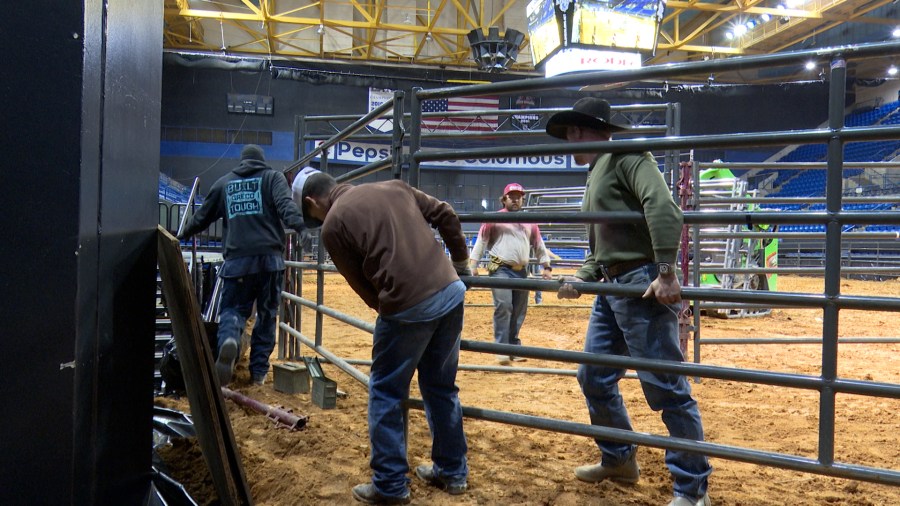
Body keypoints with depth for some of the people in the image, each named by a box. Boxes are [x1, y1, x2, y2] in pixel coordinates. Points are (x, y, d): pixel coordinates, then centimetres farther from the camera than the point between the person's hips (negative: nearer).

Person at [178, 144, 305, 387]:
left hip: (237, 259, 1)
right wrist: (299, 224, -28)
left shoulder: (224, 182, 19)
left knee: (232, 308, 8)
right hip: (270, 257, -1)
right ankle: (259, 370, 12)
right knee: (267, 314, 10)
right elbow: (285, 204, -11)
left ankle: (229, 341, -26)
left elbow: (202, 216, 28)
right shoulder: (273, 177, 11)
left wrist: (183, 235, 45)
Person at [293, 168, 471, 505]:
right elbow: (446, 216, 15)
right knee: (442, 387, 21)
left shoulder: (332, 227, 0)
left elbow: (363, 286, 4)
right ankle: (453, 472, 33)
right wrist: (461, 262, 26)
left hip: (409, 308, -6)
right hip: (452, 291, 6)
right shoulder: (393, 187, 14)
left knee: (386, 395, 13)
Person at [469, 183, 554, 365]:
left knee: (519, 311, 6)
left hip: (521, 272, 5)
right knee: (503, 307, -16)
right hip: (500, 269, -5)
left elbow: (539, 246, 19)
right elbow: (480, 242, 0)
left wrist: (546, 267, 11)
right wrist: (473, 265, -8)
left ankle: (514, 346, 17)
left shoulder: (530, 223, 16)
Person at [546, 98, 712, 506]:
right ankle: (619, 459, 34)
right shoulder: (596, 175, 22)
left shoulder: (625, 157, -7)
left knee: (666, 387, -5)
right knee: (594, 378, 15)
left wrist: (666, 273, -28)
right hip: (610, 289, 10)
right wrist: (581, 278, 9)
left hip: (643, 286, -10)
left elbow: (662, 208, -23)